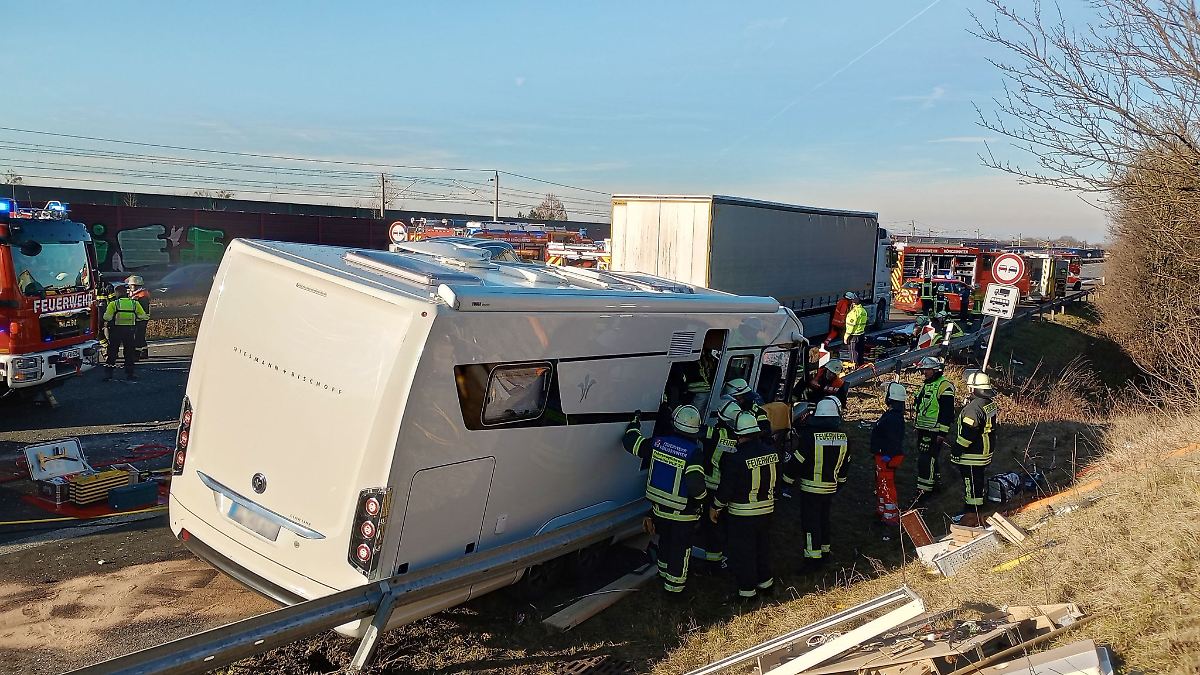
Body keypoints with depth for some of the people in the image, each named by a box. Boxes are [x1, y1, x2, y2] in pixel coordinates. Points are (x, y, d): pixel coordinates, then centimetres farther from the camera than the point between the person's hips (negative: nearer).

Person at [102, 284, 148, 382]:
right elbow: (142, 315, 0)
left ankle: (108, 373, 11)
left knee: (112, 352, 9)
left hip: (116, 330, -2)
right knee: (129, 353, 10)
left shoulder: (113, 304, -7)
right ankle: (129, 374, 10)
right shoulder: (134, 303, 0)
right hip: (130, 331, 2)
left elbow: (107, 317, -14)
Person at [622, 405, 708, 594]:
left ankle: (664, 571, 47)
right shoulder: (694, 452, -24)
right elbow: (696, 485, -31)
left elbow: (631, 442, 1)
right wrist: (703, 497, -9)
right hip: (682, 514, -5)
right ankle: (674, 584, 25)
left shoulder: (658, 443, -10)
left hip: (659, 508, 5)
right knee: (680, 547, 14)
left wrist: (634, 423, 18)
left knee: (665, 540, 27)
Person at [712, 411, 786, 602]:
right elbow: (776, 480, 9)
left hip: (741, 514, -6)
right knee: (763, 546, 23)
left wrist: (715, 507, -3)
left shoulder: (735, 457, -23)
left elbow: (726, 487, -17)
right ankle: (766, 583, 36)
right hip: (767, 509, 6)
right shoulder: (772, 452, -4)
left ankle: (747, 591, 17)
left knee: (742, 552, 8)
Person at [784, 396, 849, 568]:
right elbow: (844, 464, 11)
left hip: (810, 488, -5)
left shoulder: (810, 436, -19)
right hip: (830, 488, 5)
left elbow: (797, 461, -15)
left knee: (810, 521, 2)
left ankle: (813, 556, 5)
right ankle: (825, 550, 31)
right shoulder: (843, 438, -2)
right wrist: (838, 482, 27)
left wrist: (786, 480, -2)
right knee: (824, 518, 21)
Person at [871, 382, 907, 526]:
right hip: (883, 456, 11)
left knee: (886, 486, -2)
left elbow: (893, 440, -26)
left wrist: (888, 457, -23)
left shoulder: (893, 417, -25)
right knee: (880, 483, 22)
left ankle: (891, 516, 7)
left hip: (887, 457, -11)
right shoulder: (890, 414, 9)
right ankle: (881, 510, 35)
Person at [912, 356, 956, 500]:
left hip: (934, 431, -9)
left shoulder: (944, 386, -14)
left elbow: (947, 411, -18)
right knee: (930, 458, 17)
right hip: (923, 429, 9)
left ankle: (924, 488, -6)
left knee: (926, 459, -10)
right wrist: (916, 423, 26)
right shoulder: (926, 385, 16)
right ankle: (936, 482, 30)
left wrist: (942, 432, -19)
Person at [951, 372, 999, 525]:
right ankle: (971, 511, 32)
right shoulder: (990, 403, 6)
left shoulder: (974, 408, -25)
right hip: (985, 451, 10)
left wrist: (956, 451, -16)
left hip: (972, 455, -10)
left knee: (971, 484, -1)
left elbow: (967, 434, -25)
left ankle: (971, 515, 6)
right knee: (978, 481, 19)